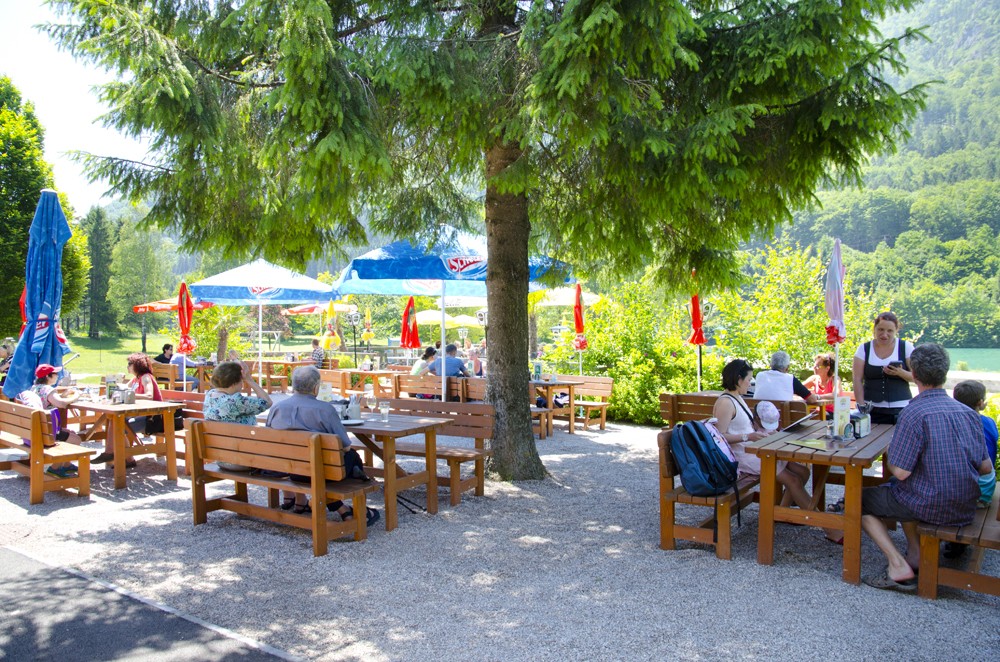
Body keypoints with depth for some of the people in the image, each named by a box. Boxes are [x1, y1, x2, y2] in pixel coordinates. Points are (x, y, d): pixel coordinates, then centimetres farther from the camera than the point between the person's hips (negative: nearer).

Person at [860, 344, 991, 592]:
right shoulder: (969, 413, 0)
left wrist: (889, 456, 0)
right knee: (904, 492, 32)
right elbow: (986, 468, 6)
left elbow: (901, 472, -21)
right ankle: (915, 553, 21)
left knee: (860, 499, 10)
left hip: (930, 508, -7)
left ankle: (898, 566, -2)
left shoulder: (914, 413, -20)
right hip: (966, 510, 7)